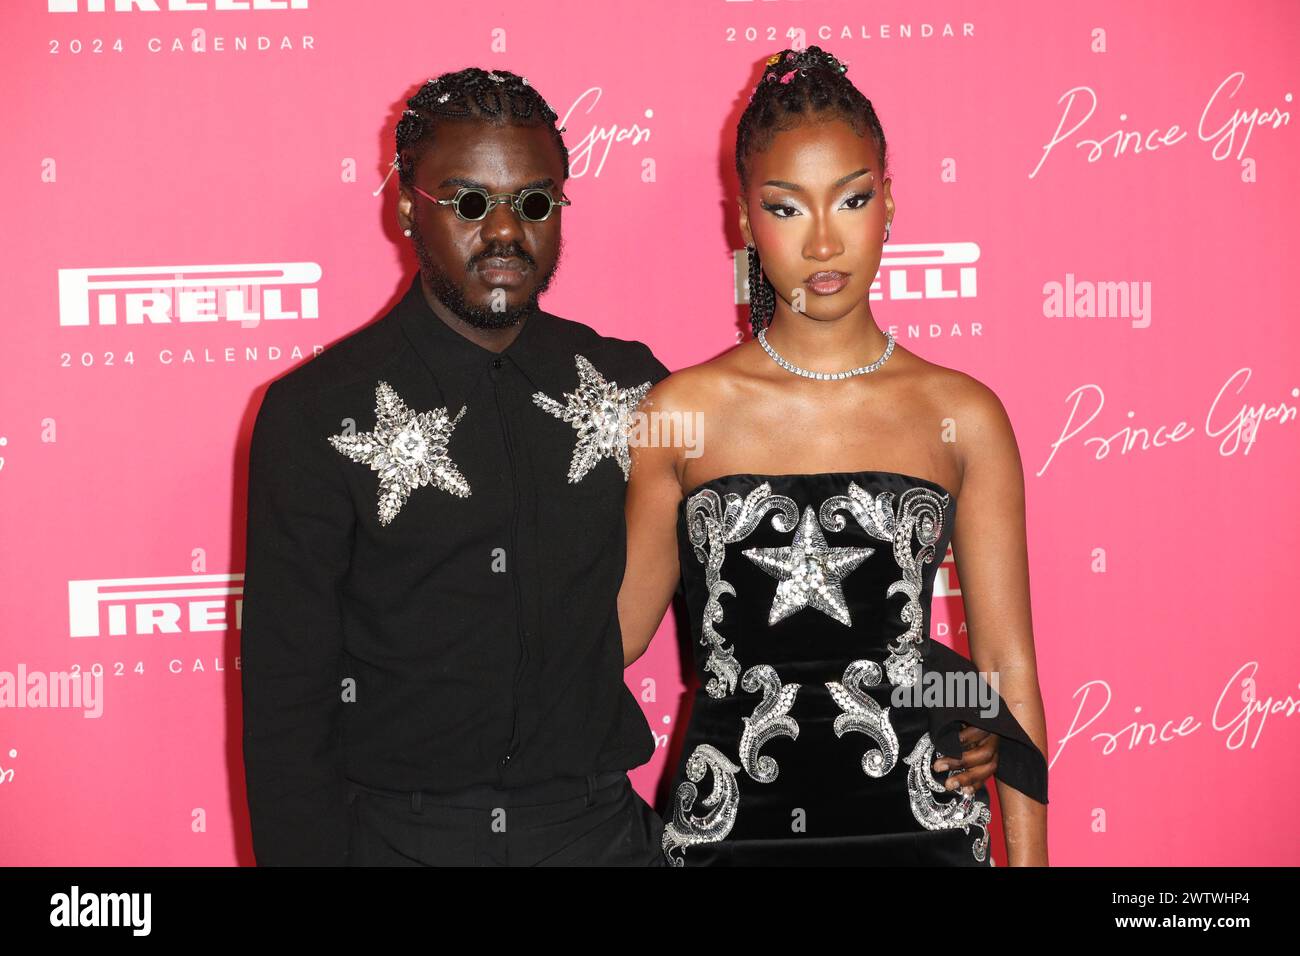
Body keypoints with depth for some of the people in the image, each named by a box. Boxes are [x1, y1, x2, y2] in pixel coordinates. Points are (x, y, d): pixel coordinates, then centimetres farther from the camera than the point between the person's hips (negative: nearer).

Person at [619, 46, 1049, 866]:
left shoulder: (962, 415, -1)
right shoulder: (679, 412, -2)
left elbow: (1008, 665, 2)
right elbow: (616, 632, 5)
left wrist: (1027, 855, 0)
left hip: (915, 821, 0)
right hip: (730, 823, 0)